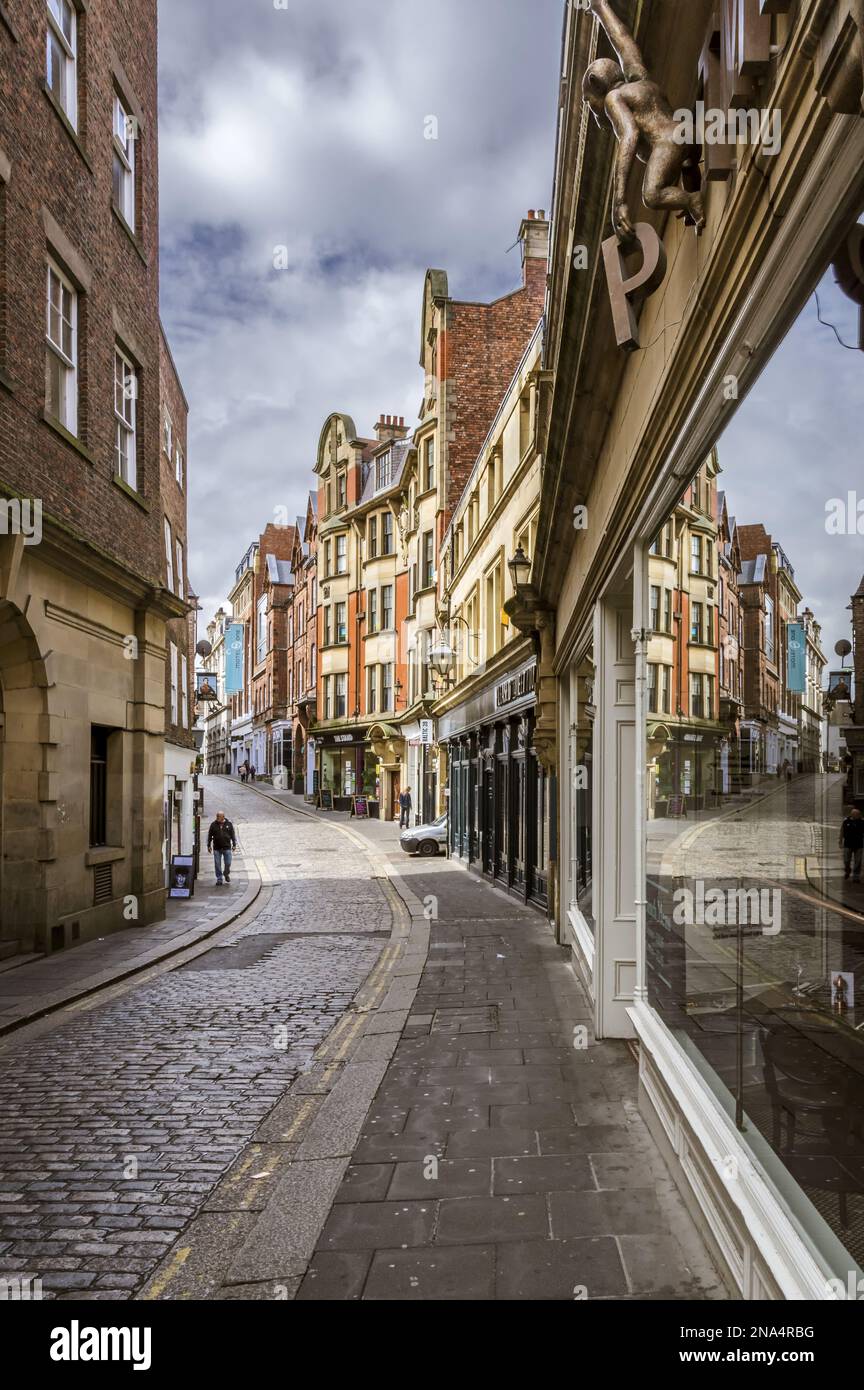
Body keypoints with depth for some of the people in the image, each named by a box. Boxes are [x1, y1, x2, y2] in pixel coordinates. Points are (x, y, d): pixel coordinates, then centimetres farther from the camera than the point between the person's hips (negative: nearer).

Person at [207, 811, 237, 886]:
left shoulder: (229, 824, 3)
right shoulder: (213, 825, 2)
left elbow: (233, 835, 8)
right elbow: (209, 835, 7)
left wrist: (234, 844, 5)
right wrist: (209, 845, 5)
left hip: (227, 847, 0)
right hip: (217, 848, 0)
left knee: (228, 863, 1)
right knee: (217, 864, 2)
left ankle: (227, 874, 29)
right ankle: (219, 879, 12)